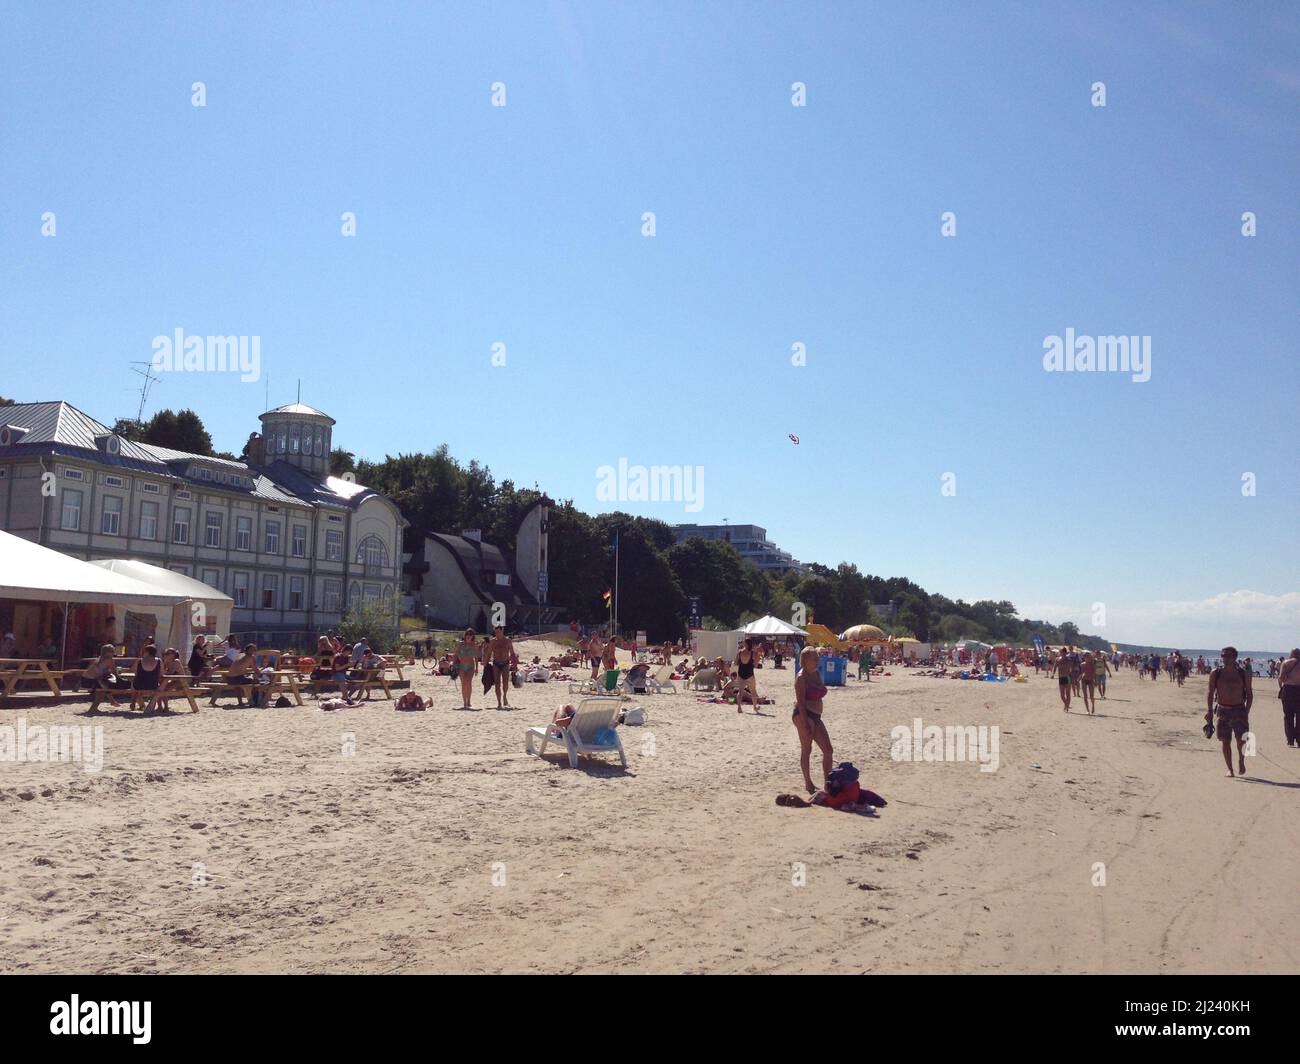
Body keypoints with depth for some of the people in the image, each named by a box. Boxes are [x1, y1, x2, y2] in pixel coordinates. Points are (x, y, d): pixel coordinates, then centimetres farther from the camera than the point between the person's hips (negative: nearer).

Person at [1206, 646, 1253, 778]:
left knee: (1241, 740, -10)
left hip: (1239, 710, -1)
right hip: (1223, 711, 1)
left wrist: (1247, 711, 0)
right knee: (1225, 741, 3)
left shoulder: (1244, 674, 1)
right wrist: (1209, 710, -7)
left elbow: (1249, 693, 7)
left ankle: (1241, 761, 19)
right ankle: (1229, 768, 15)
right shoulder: (1215, 674, 2)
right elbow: (1209, 692, 2)